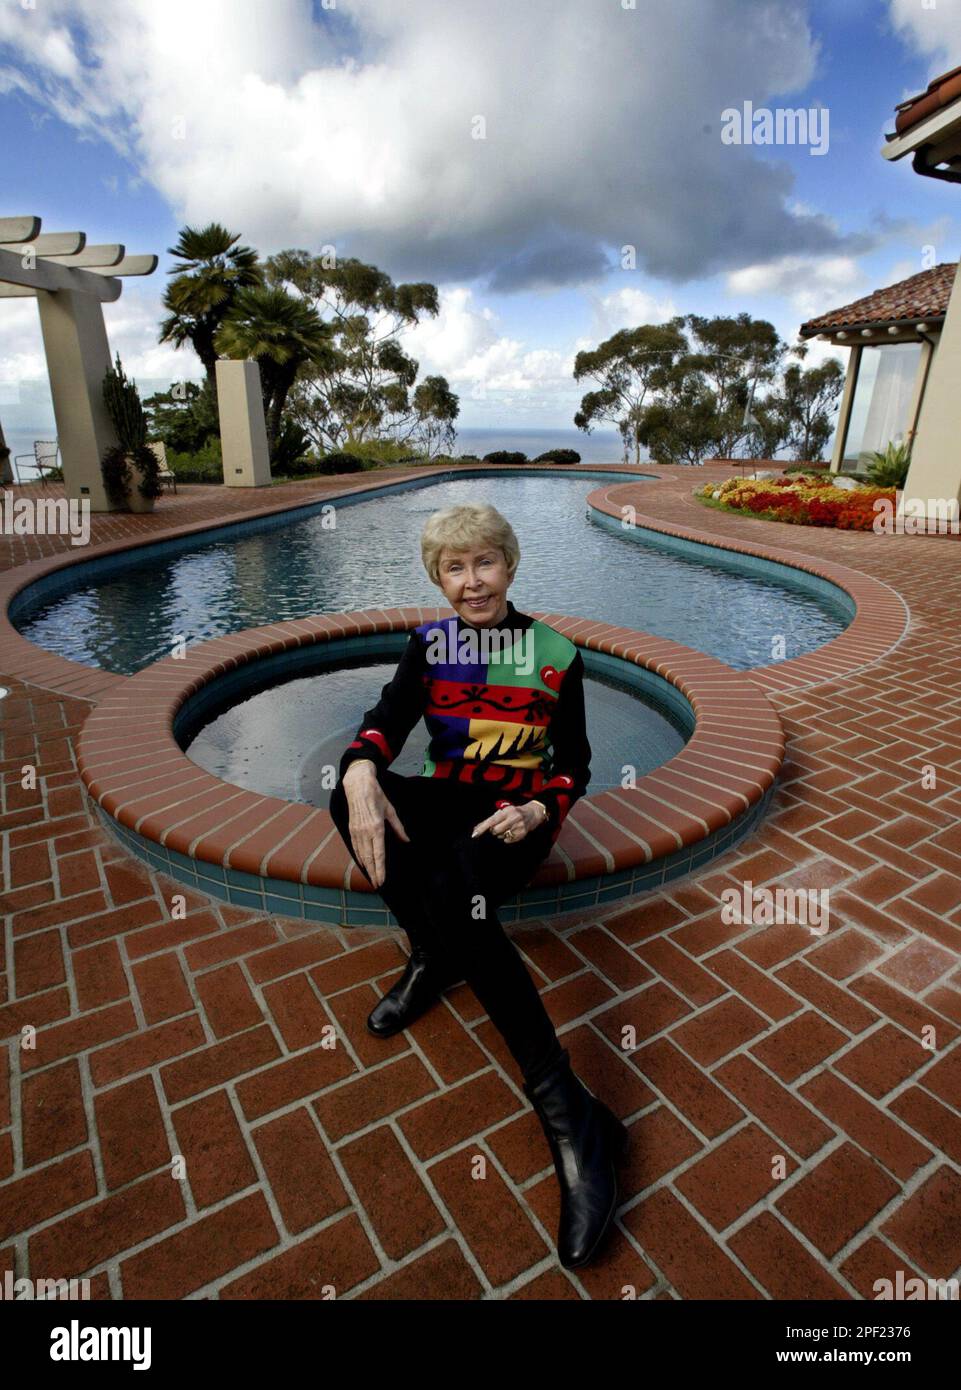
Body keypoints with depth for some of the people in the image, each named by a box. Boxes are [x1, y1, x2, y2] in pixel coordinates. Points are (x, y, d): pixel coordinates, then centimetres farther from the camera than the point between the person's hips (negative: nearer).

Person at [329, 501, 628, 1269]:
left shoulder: (556, 653, -1)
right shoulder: (427, 645, 6)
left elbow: (575, 763, 2)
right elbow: (387, 722, -8)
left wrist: (539, 813, -19)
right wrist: (361, 772, -30)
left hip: (516, 813, -4)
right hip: (445, 800, 4)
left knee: (452, 891, -36)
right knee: (348, 793, -28)